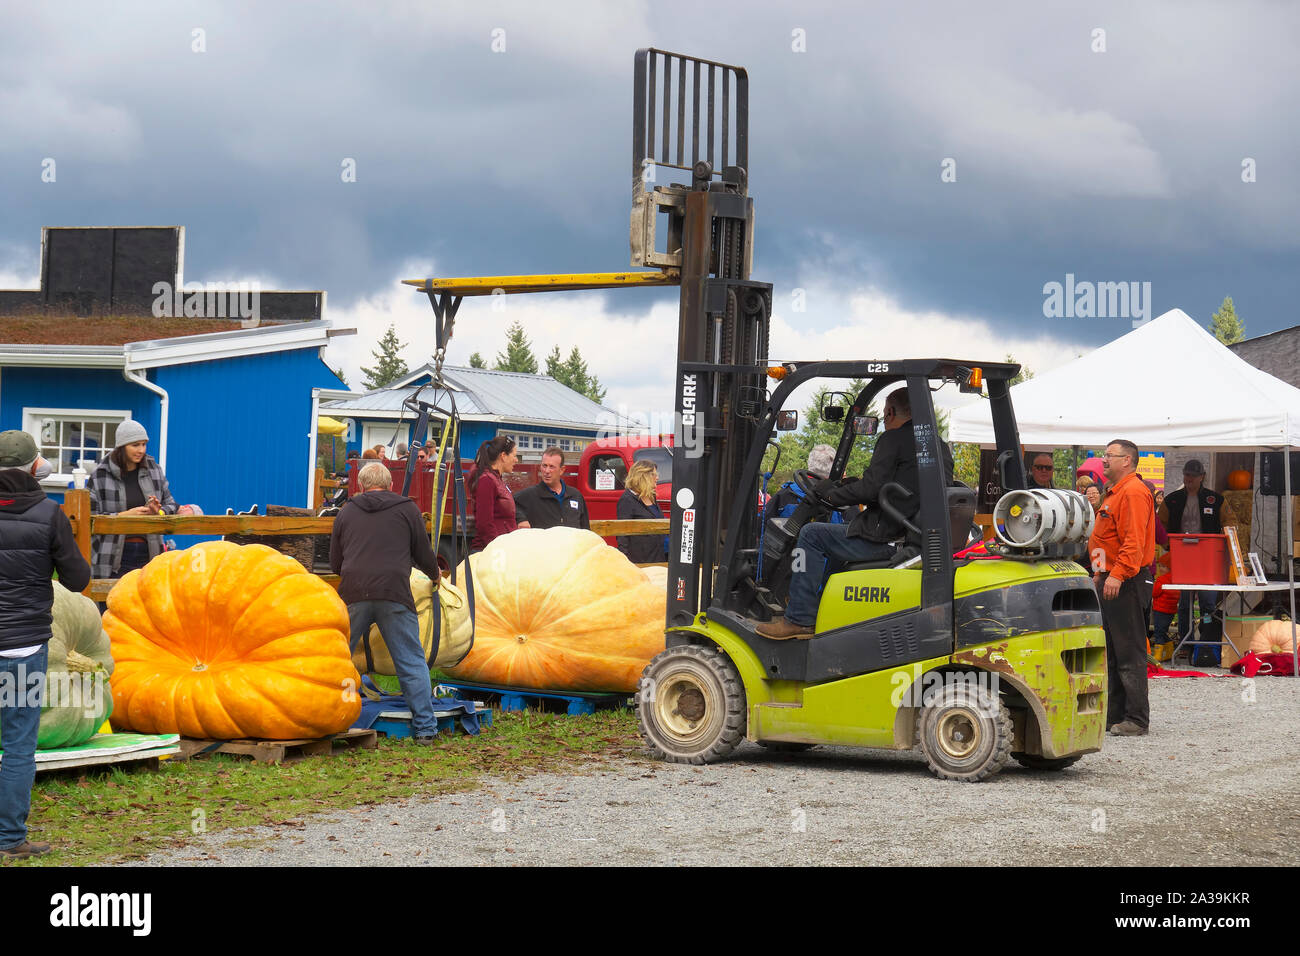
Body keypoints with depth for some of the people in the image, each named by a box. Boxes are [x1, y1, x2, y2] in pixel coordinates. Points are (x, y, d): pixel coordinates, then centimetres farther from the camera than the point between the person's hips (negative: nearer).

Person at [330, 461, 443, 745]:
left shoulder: (346, 513, 17)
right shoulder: (407, 509, 11)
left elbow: (335, 563, 21)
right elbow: (424, 555, 12)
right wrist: (435, 575, 34)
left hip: (353, 595, 2)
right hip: (394, 594, -1)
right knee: (412, 662, 4)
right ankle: (425, 728, 3)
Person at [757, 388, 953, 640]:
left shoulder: (894, 439, -10)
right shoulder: (942, 446, 16)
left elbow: (871, 489, -19)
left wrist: (831, 494, -2)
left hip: (888, 538, -9)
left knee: (811, 535, 0)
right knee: (833, 543, 28)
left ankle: (799, 619, -1)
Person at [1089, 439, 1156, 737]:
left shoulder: (1134, 492, -13)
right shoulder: (1115, 493, 21)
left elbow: (1134, 540, -22)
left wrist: (1118, 574, -28)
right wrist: (1100, 573, 24)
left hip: (1125, 582, -11)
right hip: (1110, 581, 11)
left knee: (1130, 652, -8)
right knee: (1111, 653, 13)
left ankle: (1136, 719, -6)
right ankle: (1114, 715, 19)